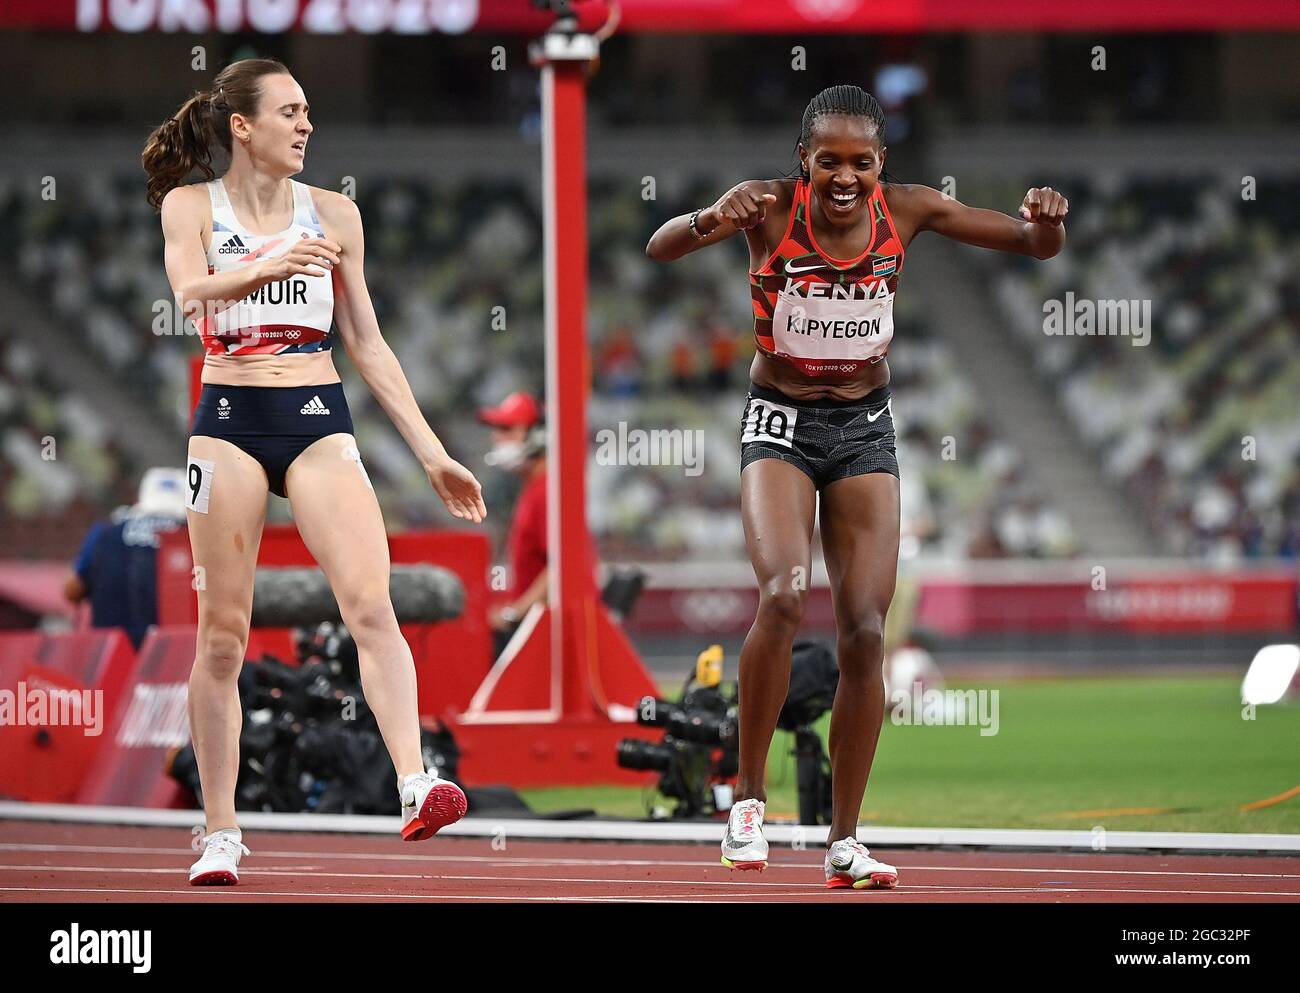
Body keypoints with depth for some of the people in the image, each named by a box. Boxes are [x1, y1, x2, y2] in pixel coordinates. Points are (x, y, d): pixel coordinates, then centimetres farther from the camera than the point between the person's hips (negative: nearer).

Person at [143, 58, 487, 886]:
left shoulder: (334, 214, 11)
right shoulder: (192, 206, 3)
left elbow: (368, 344, 14)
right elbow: (191, 294, -16)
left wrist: (432, 453, 10)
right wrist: (265, 268, -36)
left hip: (319, 420, 2)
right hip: (229, 421, -1)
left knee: (371, 605, -18)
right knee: (222, 634, 0)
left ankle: (415, 785, -31)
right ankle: (221, 834, 7)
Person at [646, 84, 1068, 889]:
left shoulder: (906, 211, -9)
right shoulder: (771, 206, -15)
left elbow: (1037, 246, -7)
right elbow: (661, 249, -28)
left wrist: (1047, 220, -32)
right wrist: (709, 219, -50)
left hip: (865, 428, 3)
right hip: (781, 422, -3)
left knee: (865, 632, -4)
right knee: (786, 595, -26)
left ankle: (846, 841, 5)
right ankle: (748, 796, -10)